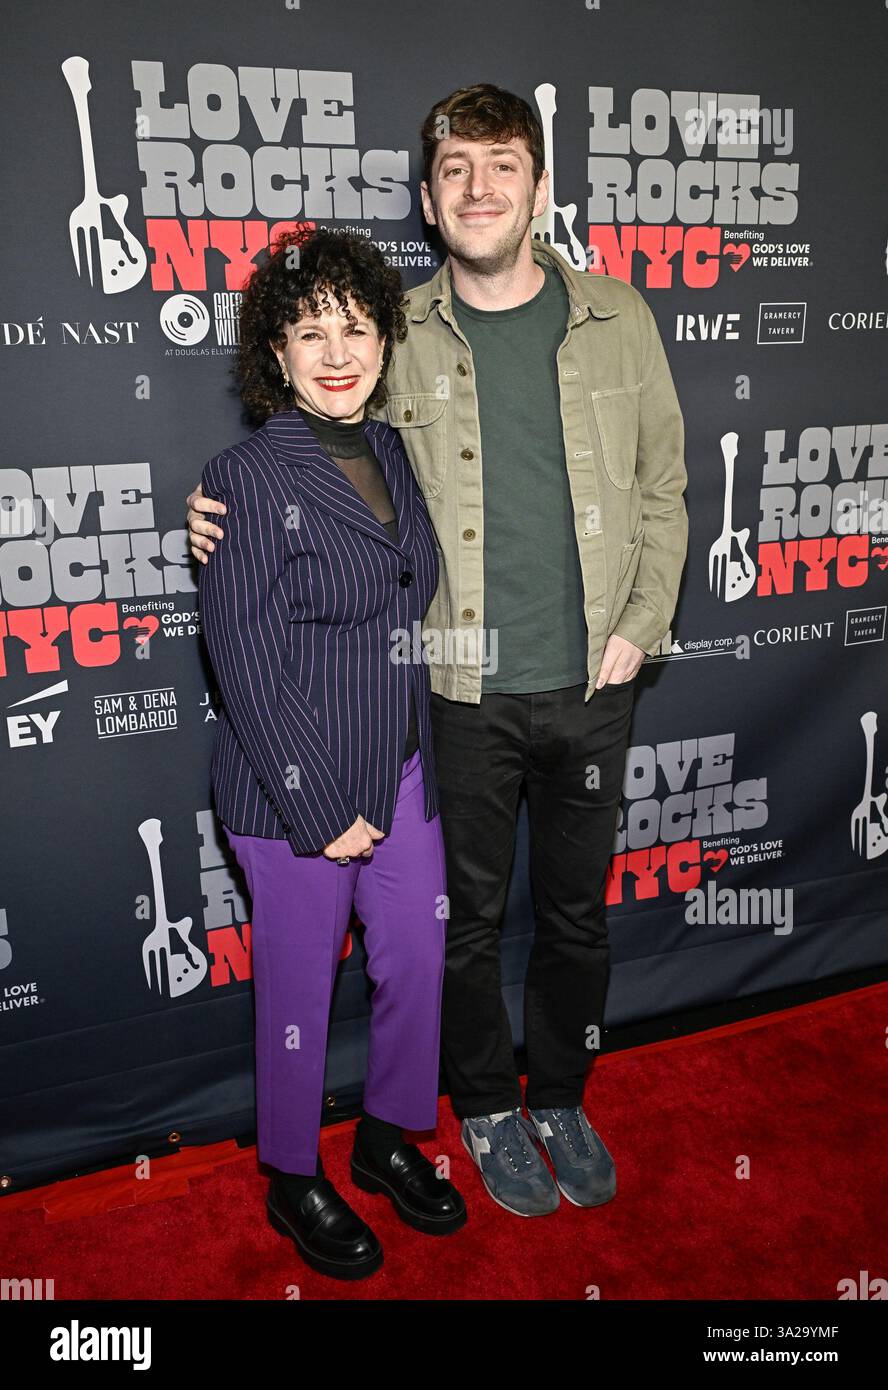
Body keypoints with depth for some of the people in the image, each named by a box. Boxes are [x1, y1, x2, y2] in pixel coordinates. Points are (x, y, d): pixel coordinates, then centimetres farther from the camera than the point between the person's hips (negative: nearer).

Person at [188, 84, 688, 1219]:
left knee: (577, 912, 16)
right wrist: (228, 513, -7)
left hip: (592, 682, 2)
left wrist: (642, 624, -1)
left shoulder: (615, 319, 2)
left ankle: (561, 1099, 41)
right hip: (462, 689, -1)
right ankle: (488, 1107, 38)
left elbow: (661, 486, 8)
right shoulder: (399, 338, -1)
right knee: (470, 913, 12)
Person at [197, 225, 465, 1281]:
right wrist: (323, 810, -16)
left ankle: (388, 1138, 42)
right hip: (295, 786, -6)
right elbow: (248, 666, -16)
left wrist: (411, 770, 11)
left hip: (404, 771, 7)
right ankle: (293, 1178, 36)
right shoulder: (247, 477, -14)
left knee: (418, 962, 16)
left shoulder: (393, 455, 7)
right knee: (299, 986, 10)